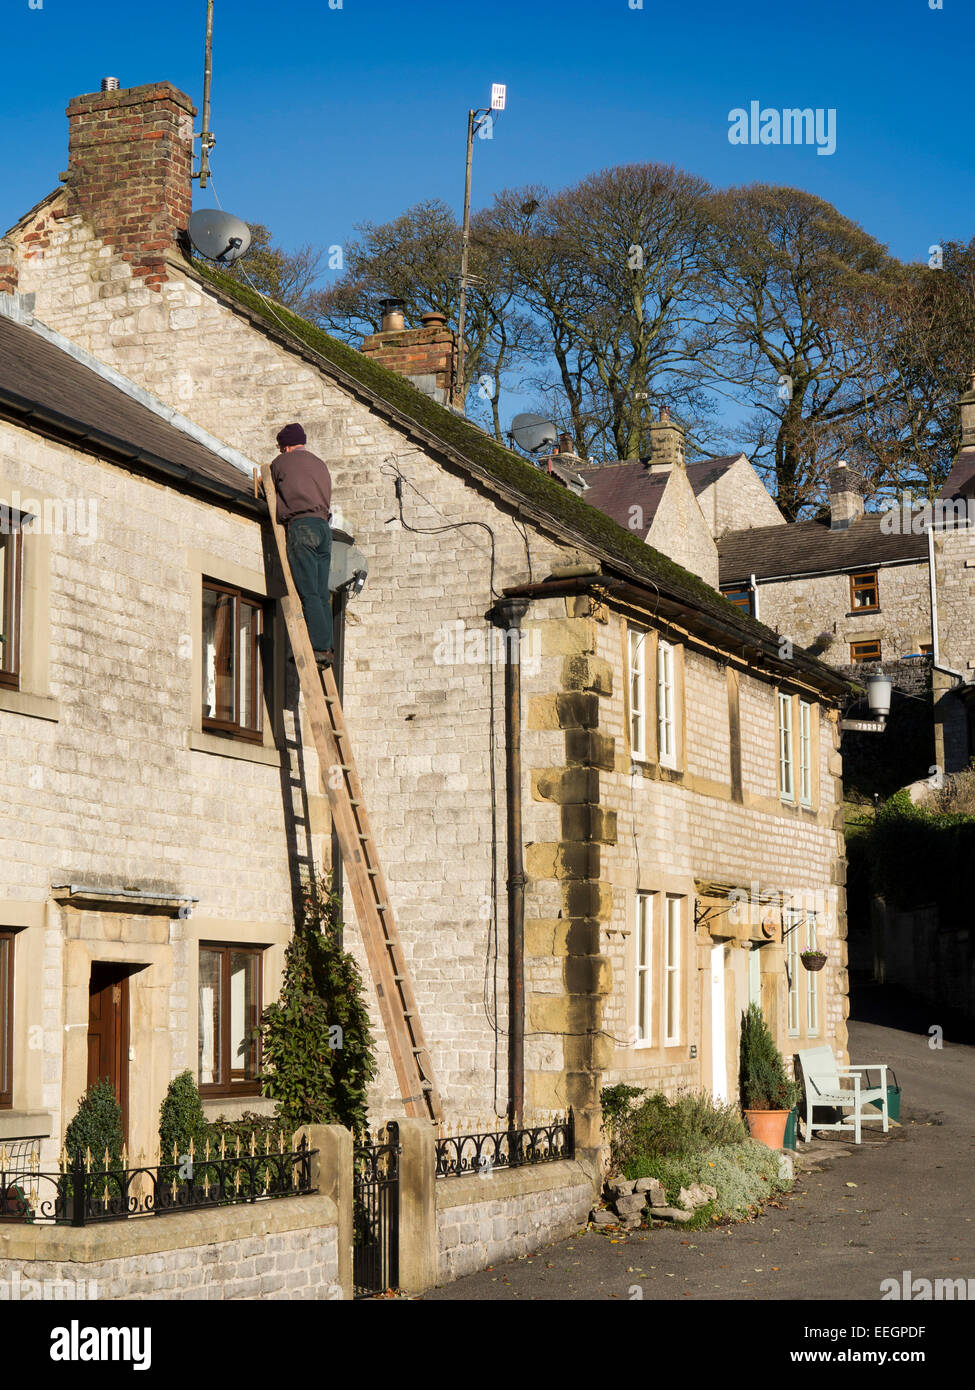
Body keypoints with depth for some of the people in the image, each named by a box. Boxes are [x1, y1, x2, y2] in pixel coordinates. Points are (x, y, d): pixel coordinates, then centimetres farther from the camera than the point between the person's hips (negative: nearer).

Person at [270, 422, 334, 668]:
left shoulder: (282, 461, 9)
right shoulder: (320, 465, 27)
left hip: (301, 524, -7)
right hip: (324, 525, 7)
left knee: (308, 593, -12)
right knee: (322, 594, 3)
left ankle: (320, 646, -20)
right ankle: (328, 648, -3)